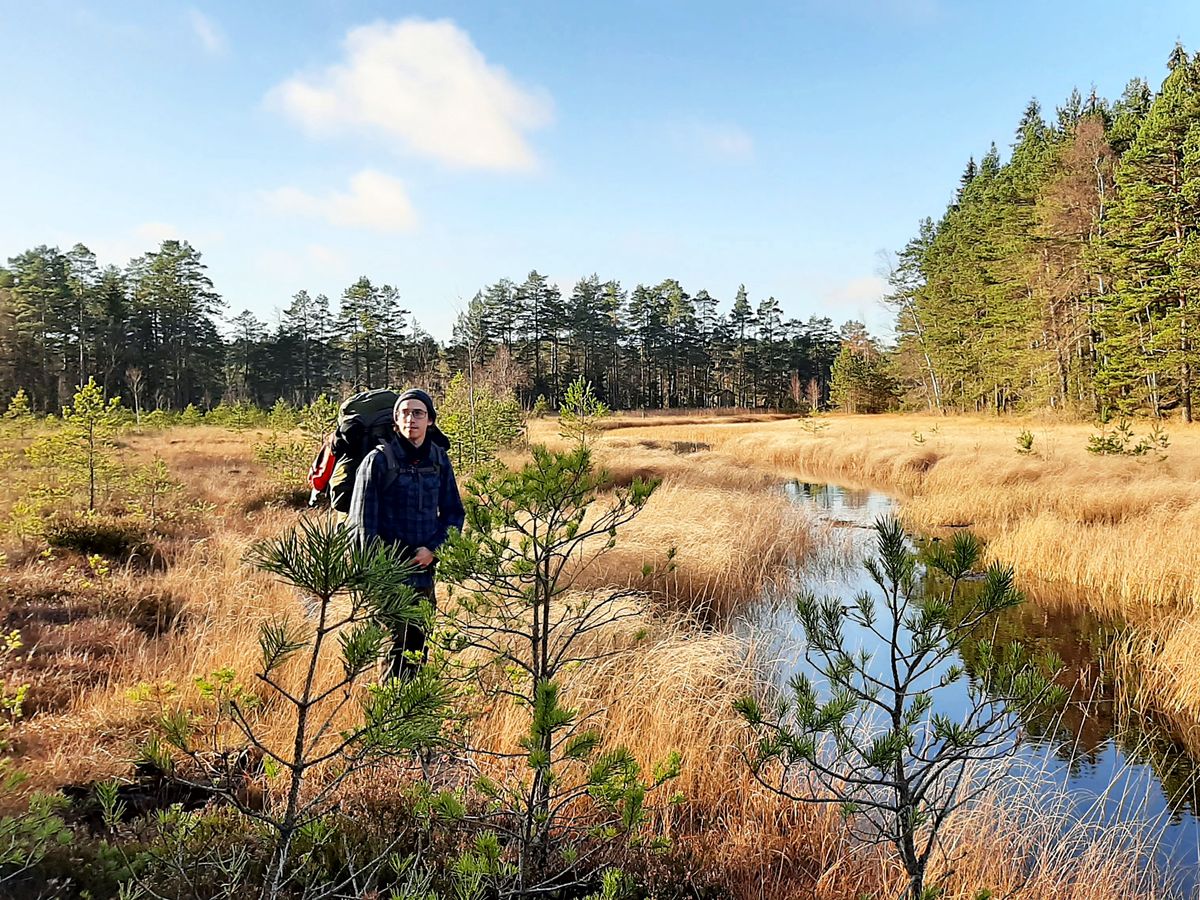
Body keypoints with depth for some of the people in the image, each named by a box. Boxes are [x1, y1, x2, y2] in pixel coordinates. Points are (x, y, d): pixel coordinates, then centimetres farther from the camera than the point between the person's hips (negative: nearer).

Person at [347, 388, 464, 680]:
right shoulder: (378, 459, -7)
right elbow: (363, 521, -7)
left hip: (423, 569, 5)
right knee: (394, 648, -3)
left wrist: (432, 548, -4)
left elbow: (454, 511, 12)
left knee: (419, 648, 12)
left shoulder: (439, 459, 6)